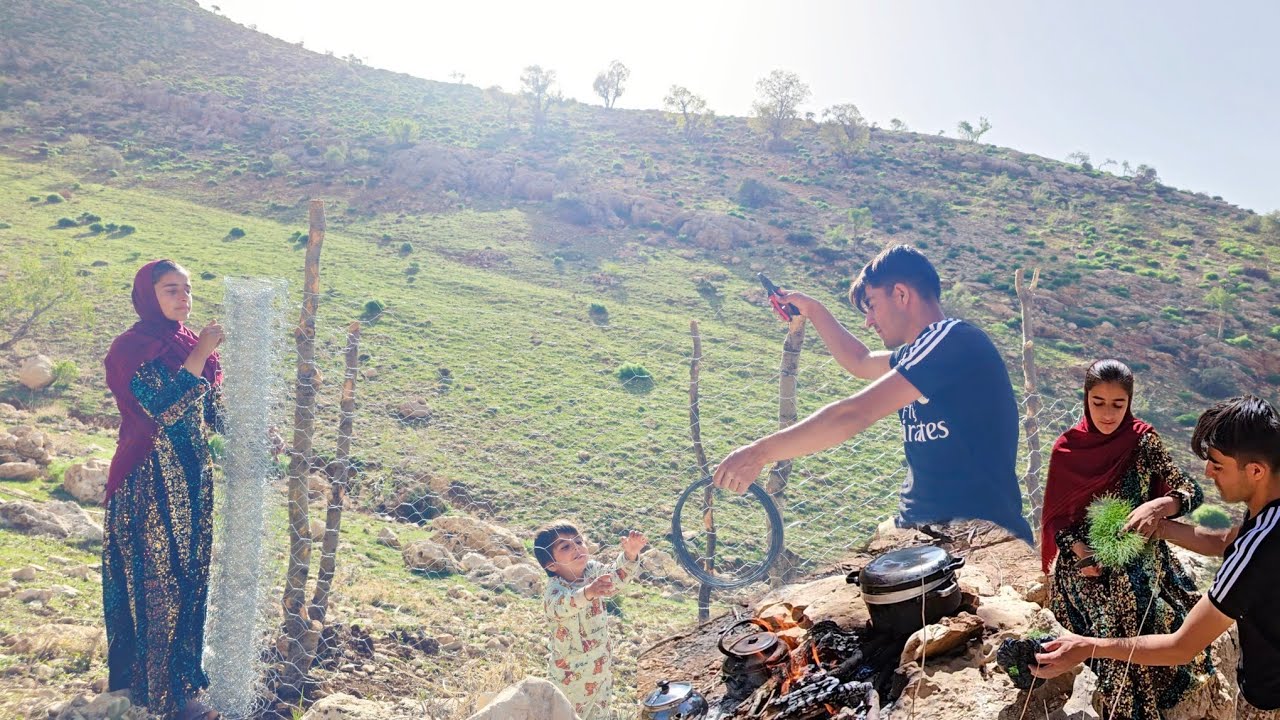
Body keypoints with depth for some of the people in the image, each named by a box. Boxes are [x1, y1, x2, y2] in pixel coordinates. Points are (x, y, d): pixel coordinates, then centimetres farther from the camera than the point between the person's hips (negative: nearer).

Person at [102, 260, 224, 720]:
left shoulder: (188, 343, 8)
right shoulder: (132, 349, -12)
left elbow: (210, 412, 12)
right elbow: (164, 407, -24)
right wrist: (200, 355, -22)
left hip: (191, 477, 7)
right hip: (151, 482, -7)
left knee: (191, 574, 15)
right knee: (158, 582, 1)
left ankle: (185, 667, 30)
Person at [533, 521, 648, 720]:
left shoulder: (593, 571, -10)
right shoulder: (555, 590, -29)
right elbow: (561, 606, -49)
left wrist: (630, 554, -41)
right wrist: (587, 592, -70)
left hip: (602, 664, 6)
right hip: (572, 672, -5)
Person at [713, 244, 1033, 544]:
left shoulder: (953, 340, -14)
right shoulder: (925, 351, 16)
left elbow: (853, 416, -21)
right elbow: (860, 362, 38)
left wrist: (760, 452, -17)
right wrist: (813, 310, 35)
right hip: (927, 528, 9)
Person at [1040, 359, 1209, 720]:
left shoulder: (1143, 440, -6)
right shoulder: (1067, 448, -5)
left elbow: (1192, 492, -10)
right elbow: (1056, 516, 0)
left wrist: (1157, 506, -32)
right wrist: (1081, 553, -18)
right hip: (1086, 557, -1)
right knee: (1114, 624, -25)